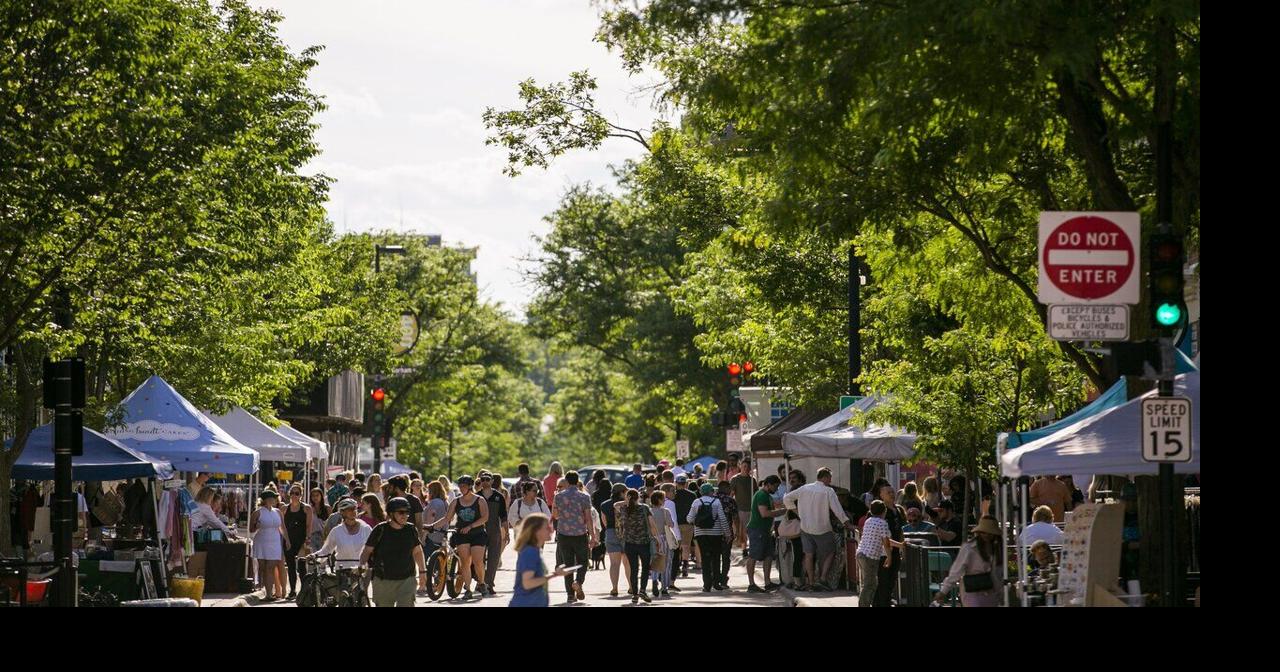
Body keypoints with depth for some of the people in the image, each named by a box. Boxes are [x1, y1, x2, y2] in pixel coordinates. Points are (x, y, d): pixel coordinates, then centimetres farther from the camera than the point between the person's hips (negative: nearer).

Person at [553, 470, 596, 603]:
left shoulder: (559, 497, -1)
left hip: (563, 534, 1)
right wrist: (593, 536, -4)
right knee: (582, 561, 13)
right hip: (581, 534, -1)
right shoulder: (584, 497, -4)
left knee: (567, 564, 6)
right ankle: (578, 582, -14)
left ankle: (570, 594, 4)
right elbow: (588, 518, -7)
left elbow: (555, 515, 11)